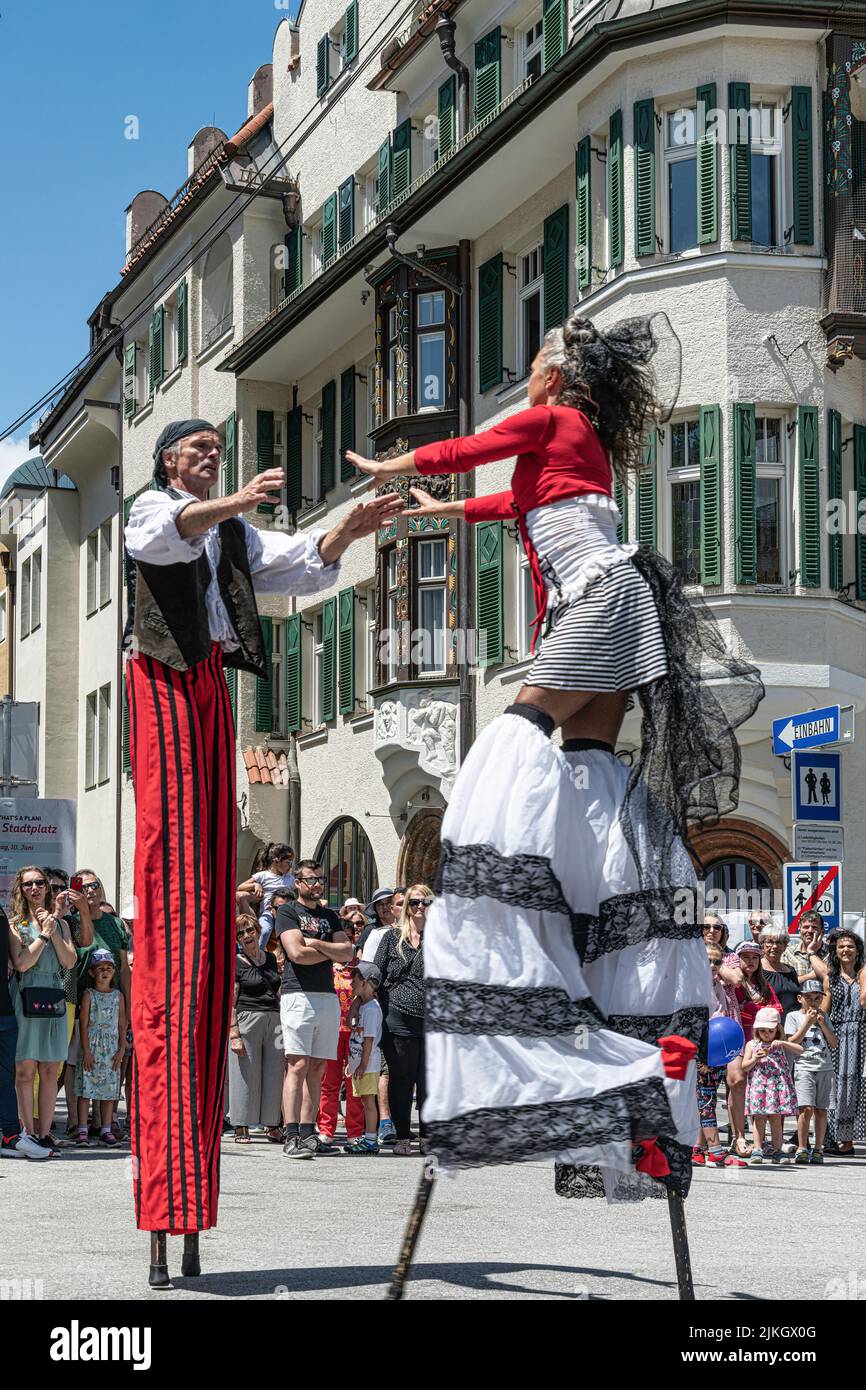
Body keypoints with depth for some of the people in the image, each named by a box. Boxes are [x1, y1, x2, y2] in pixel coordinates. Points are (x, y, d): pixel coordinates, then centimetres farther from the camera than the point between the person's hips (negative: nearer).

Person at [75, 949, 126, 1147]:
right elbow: (83, 1024, -4)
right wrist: (86, 1051, -10)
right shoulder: (88, 995, 0)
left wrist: (122, 1049, -1)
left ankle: (106, 1130, 8)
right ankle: (82, 1130, 1)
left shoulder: (118, 996, 8)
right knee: (86, 1088, -4)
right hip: (92, 1047, -3)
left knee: (109, 1090, 3)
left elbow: (122, 1024, 8)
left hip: (112, 1048, 3)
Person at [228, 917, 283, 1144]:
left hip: (274, 1021, 5)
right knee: (246, 1074, -4)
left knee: (274, 1073, 4)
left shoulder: (270, 959, 16)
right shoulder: (236, 963, -1)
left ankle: (272, 1125, 12)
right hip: (246, 1020, -5)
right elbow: (230, 1002, -6)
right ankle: (241, 1128, 2)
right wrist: (234, 1034, -14)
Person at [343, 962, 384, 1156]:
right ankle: (367, 1138, 17)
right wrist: (352, 1062, 21)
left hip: (368, 1062, -10)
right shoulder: (361, 1006, 17)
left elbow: (369, 1038, -18)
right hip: (359, 1061, 10)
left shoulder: (371, 1007, -14)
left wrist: (363, 1063, -20)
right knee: (365, 1100, 12)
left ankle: (370, 1141, -8)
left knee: (368, 1099, -8)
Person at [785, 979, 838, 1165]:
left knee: (821, 1110, 1)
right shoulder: (793, 1016, 7)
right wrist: (807, 1023, -8)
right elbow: (792, 1042, -5)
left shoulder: (823, 1016, 18)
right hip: (804, 1067, -4)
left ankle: (818, 1149, 7)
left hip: (825, 1068, 4)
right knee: (806, 1108, -15)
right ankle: (802, 1148, -11)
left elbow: (834, 1043, 11)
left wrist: (823, 1024, -1)